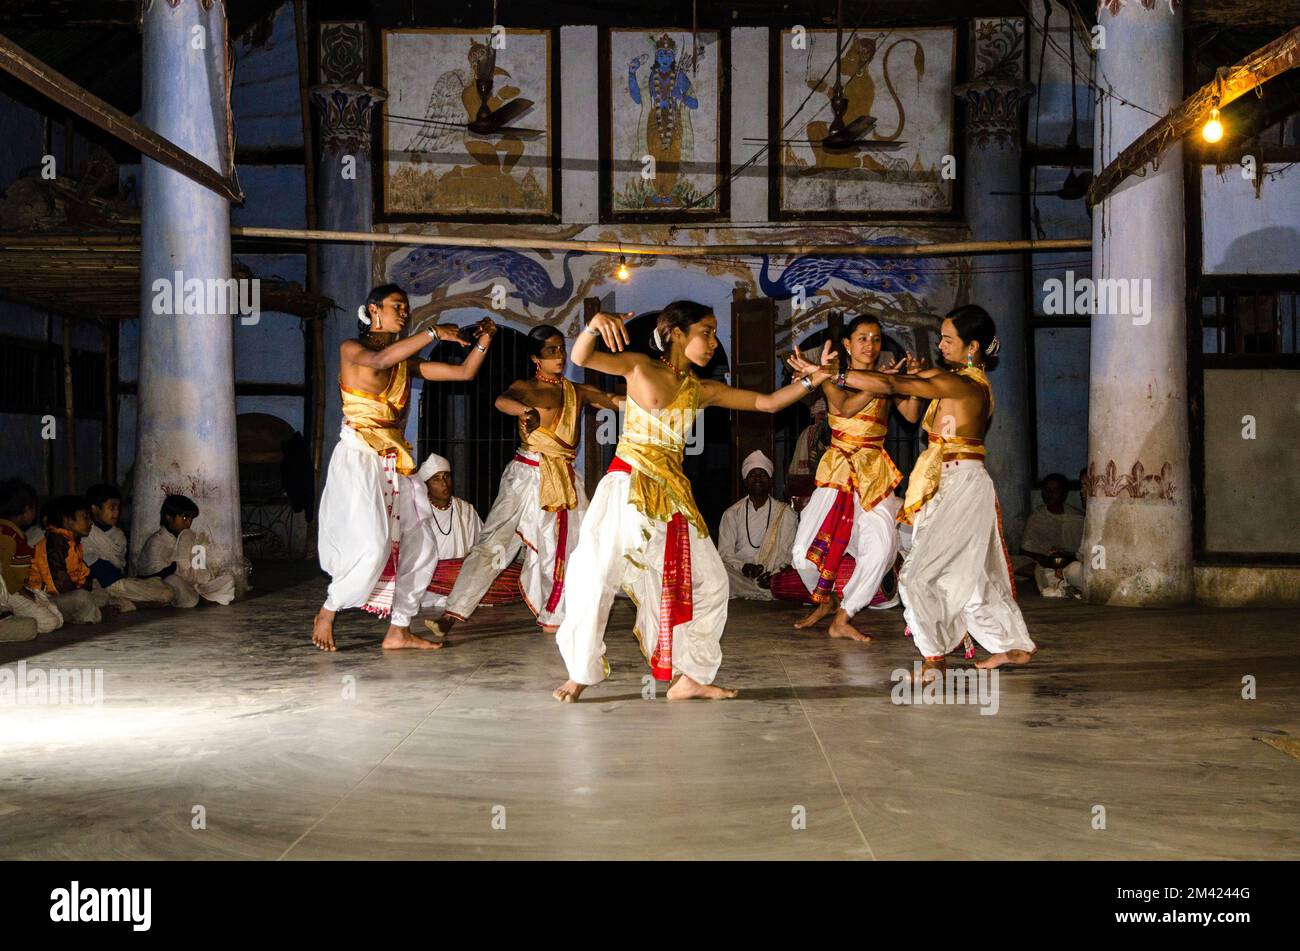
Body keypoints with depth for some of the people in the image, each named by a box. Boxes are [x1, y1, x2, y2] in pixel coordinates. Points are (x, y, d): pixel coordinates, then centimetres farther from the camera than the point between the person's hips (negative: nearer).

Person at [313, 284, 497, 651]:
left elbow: (465, 372, 11)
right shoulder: (351, 349, -1)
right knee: (373, 547, -18)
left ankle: (398, 631, 13)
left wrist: (483, 340, -4)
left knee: (420, 549, 4)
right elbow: (381, 360, -25)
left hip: (395, 463, 7)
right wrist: (434, 332, -25)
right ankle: (326, 614, 2)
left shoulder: (407, 362, 14)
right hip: (359, 459, -7)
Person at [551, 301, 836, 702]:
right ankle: (580, 674, 11)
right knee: (596, 579, -7)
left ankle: (689, 677, 17)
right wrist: (594, 325, -35)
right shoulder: (639, 367, -3)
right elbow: (581, 358, -15)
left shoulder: (703, 391, 10)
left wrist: (810, 380, -2)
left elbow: (767, 402, 11)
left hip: (672, 495, 6)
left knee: (711, 581, 5)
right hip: (628, 485, -6)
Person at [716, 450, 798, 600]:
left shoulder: (785, 513, 9)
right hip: (741, 578, 1)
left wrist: (776, 574, -19)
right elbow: (725, 552, 5)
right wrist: (743, 567, -18)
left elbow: (792, 553, 1)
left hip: (774, 577, -1)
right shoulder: (732, 514, 12)